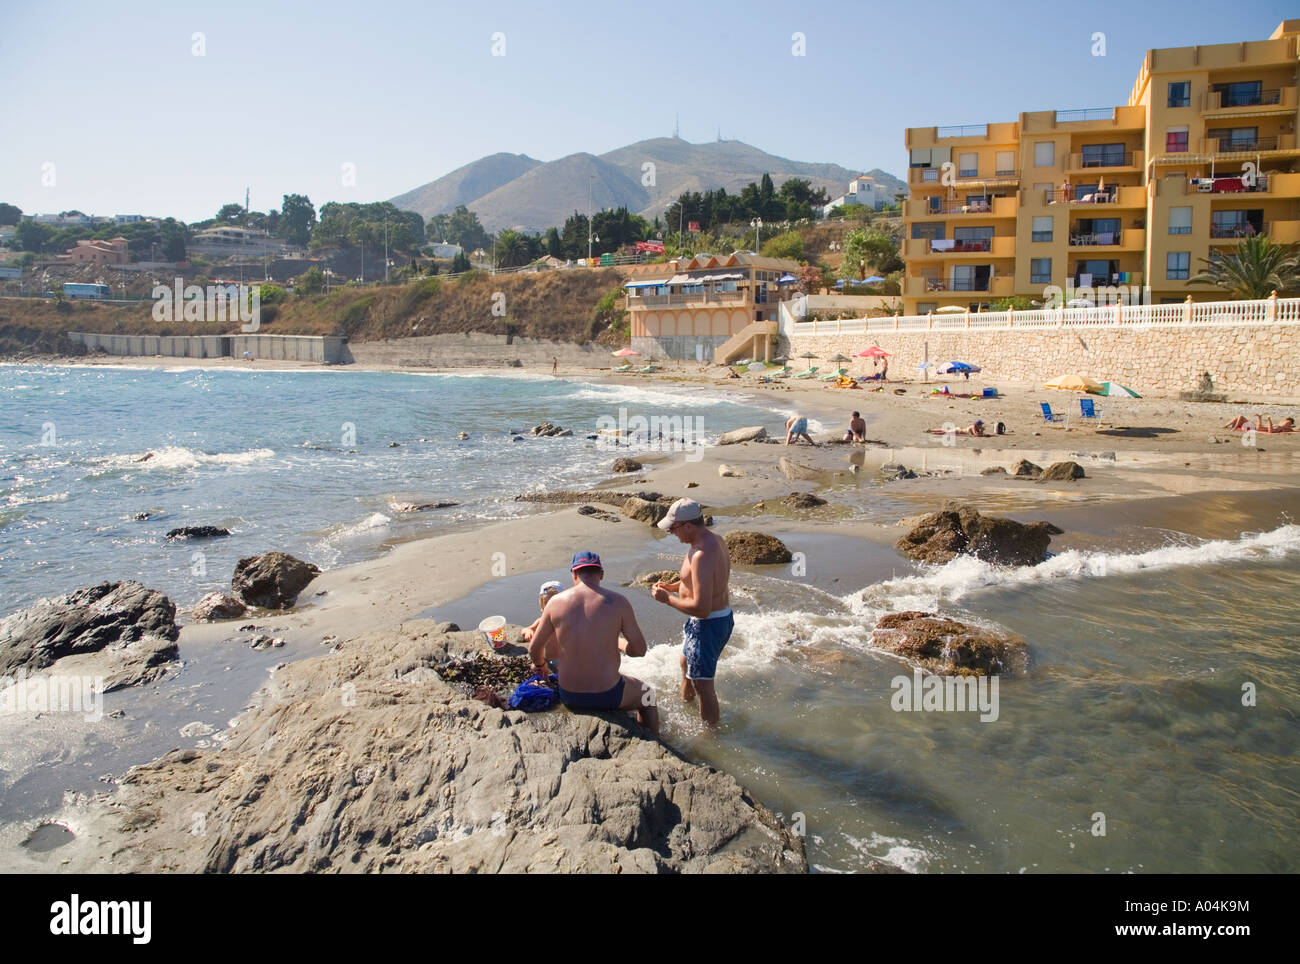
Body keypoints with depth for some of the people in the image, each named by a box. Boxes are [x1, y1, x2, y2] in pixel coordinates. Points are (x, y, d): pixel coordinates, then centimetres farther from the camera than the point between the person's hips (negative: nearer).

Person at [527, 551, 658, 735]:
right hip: (608, 696, -3)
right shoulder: (618, 602, -13)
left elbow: (534, 649, 3)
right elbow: (639, 650, -7)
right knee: (647, 695, 29)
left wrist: (539, 665, 26)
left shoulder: (556, 602, -6)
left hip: (569, 697, 3)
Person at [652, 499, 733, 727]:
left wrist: (667, 599, -20)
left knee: (703, 683, 3)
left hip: (707, 625, -11)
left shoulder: (702, 556, -31)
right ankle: (685, 703, 56)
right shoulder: (715, 541, 2)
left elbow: (701, 608, -33)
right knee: (687, 663, 32)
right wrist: (673, 587, 9)